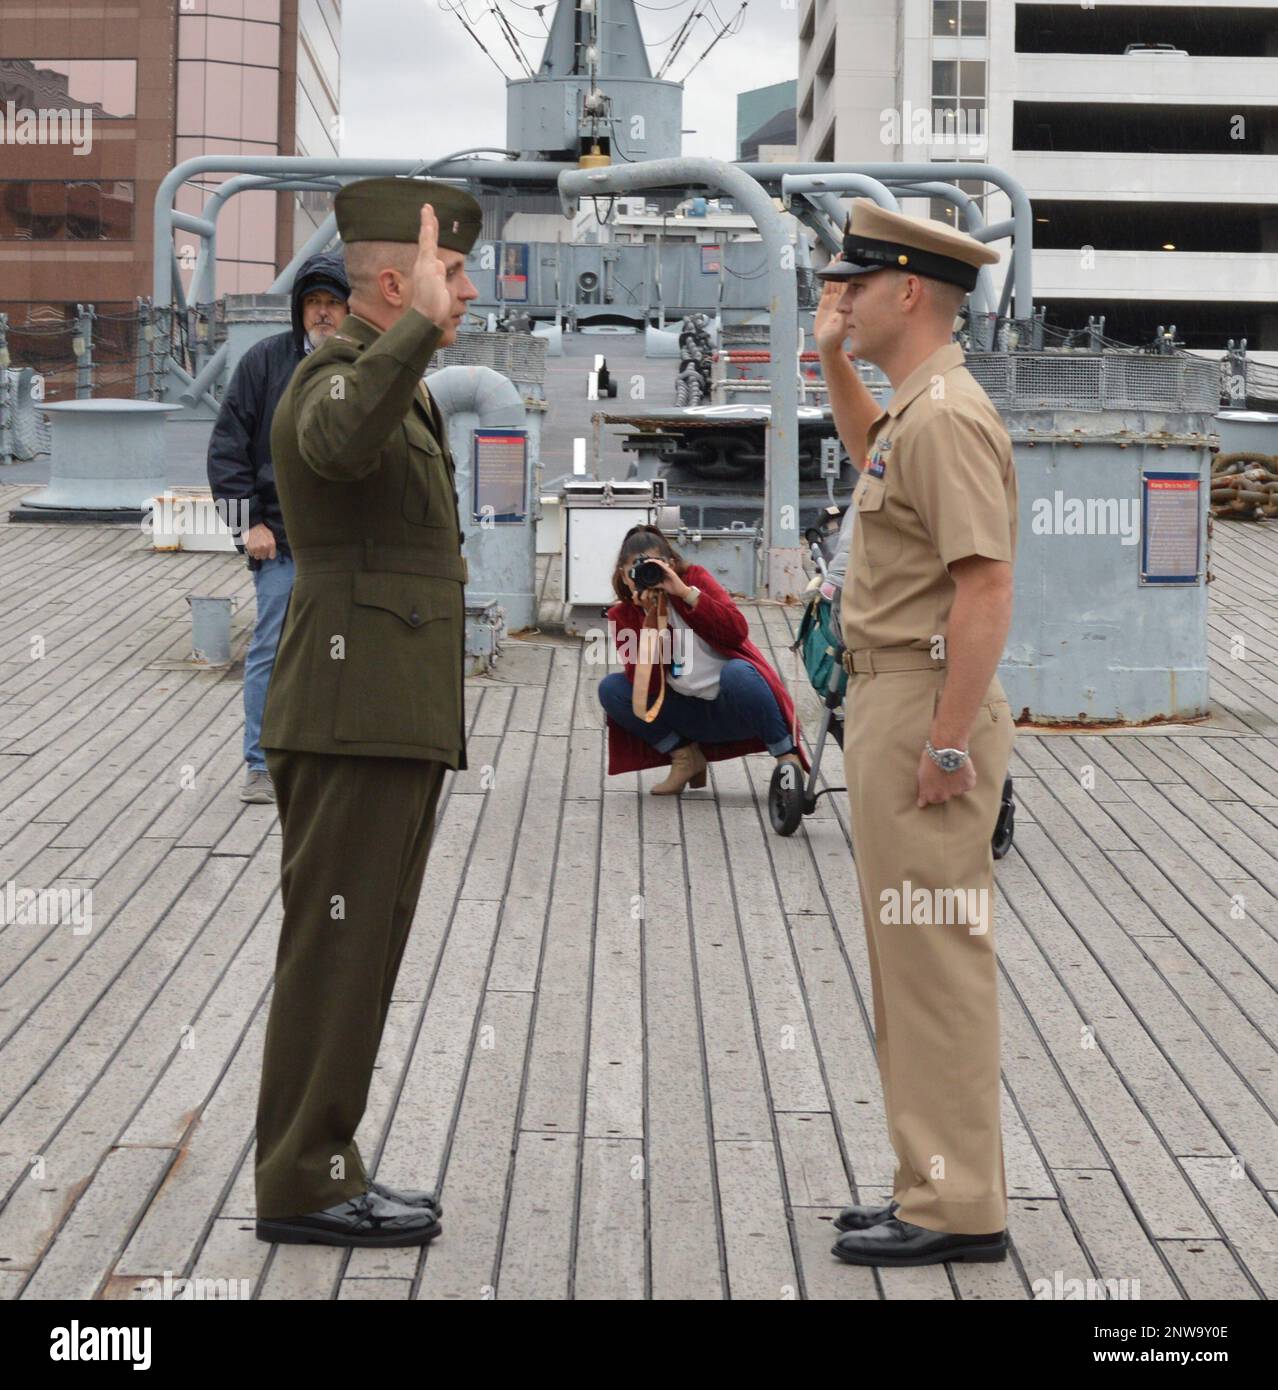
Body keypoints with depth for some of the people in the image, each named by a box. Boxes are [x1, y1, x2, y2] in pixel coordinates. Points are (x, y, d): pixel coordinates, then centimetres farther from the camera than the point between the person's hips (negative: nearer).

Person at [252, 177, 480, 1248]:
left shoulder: (396, 394, 21)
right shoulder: (332, 378, -13)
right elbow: (341, 441, -40)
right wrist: (420, 323, -40)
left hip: (391, 722, 10)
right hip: (357, 720, -10)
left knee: (353, 953, 11)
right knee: (338, 950, -6)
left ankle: (315, 1169, 17)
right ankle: (304, 1185, -1)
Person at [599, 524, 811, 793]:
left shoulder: (695, 578, -6)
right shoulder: (622, 615, -1)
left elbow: (737, 630, -22)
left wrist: (686, 592, -27)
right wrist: (650, 617, -22)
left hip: (734, 708, -3)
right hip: (691, 716, 3)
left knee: (737, 671, -36)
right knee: (611, 688, -13)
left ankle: (786, 756, -16)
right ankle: (685, 757, 0)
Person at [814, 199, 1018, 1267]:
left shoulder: (947, 417, -17)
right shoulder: (914, 412, 16)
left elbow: (987, 588, -24)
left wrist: (948, 740, -25)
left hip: (924, 709, -11)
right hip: (891, 701, 11)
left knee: (936, 956, -7)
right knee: (911, 954, 14)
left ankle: (958, 1206, -1)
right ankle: (941, 1185, 22)